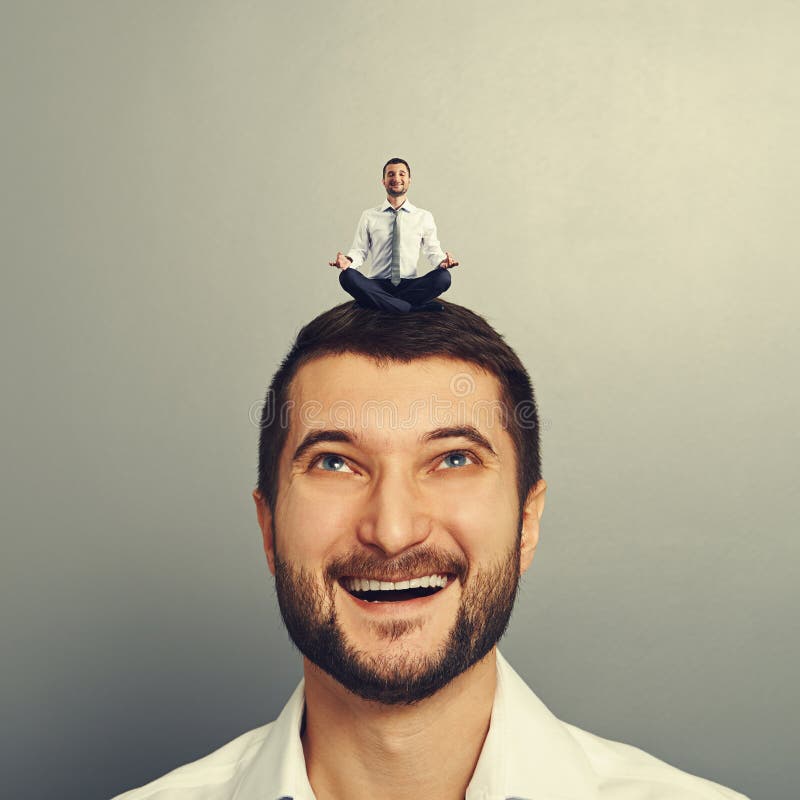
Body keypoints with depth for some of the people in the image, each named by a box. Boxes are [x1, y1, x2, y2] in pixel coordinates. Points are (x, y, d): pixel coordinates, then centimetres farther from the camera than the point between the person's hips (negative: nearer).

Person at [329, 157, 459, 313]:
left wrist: (442, 261, -10)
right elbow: (359, 249, 11)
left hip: (411, 285, 0)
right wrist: (349, 260, -13)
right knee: (347, 276, -31)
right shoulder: (369, 216, 12)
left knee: (443, 277, -28)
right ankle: (415, 308, -32)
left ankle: (380, 302, -23)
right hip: (377, 286, 0)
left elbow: (432, 250, 14)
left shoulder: (424, 217, 13)